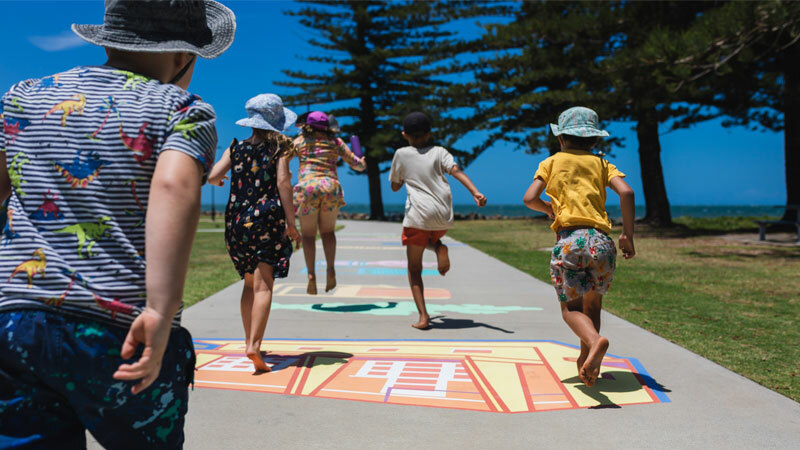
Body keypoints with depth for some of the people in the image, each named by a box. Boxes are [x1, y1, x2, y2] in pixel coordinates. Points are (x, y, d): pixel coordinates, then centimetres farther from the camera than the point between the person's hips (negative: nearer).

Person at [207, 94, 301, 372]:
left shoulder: (236, 148, 10)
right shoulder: (278, 147, 2)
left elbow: (213, 175, 1)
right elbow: (283, 182, -9)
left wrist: (217, 180, 26)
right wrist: (291, 223, -9)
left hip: (237, 221, 4)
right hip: (268, 218, -4)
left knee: (250, 283, 16)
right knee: (263, 284, -8)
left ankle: (250, 342, 20)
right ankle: (254, 344, -20)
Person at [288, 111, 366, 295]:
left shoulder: (300, 141, 11)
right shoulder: (335, 142, 14)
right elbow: (355, 163, 16)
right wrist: (362, 164, 38)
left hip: (308, 188, -1)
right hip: (331, 187, 2)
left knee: (308, 235, 9)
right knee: (328, 231, 19)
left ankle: (311, 275, -4)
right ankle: (331, 269, 3)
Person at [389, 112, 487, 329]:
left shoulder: (401, 154, 7)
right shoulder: (439, 152, 11)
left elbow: (395, 186, 15)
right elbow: (456, 171, -7)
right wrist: (475, 192, -18)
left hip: (418, 215, -3)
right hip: (443, 216, 3)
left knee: (414, 268, 7)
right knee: (430, 238, 37)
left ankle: (423, 316, -6)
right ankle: (439, 248, 1)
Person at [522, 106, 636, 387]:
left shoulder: (552, 162, 15)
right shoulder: (602, 164, 18)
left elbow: (529, 198, 3)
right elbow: (626, 192, 0)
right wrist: (628, 235, 4)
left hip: (569, 240, -2)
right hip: (601, 240, 2)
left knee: (571, 307, 4)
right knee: (593, 303, 22)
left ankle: (594, 339, -26)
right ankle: (587, 359, 20)